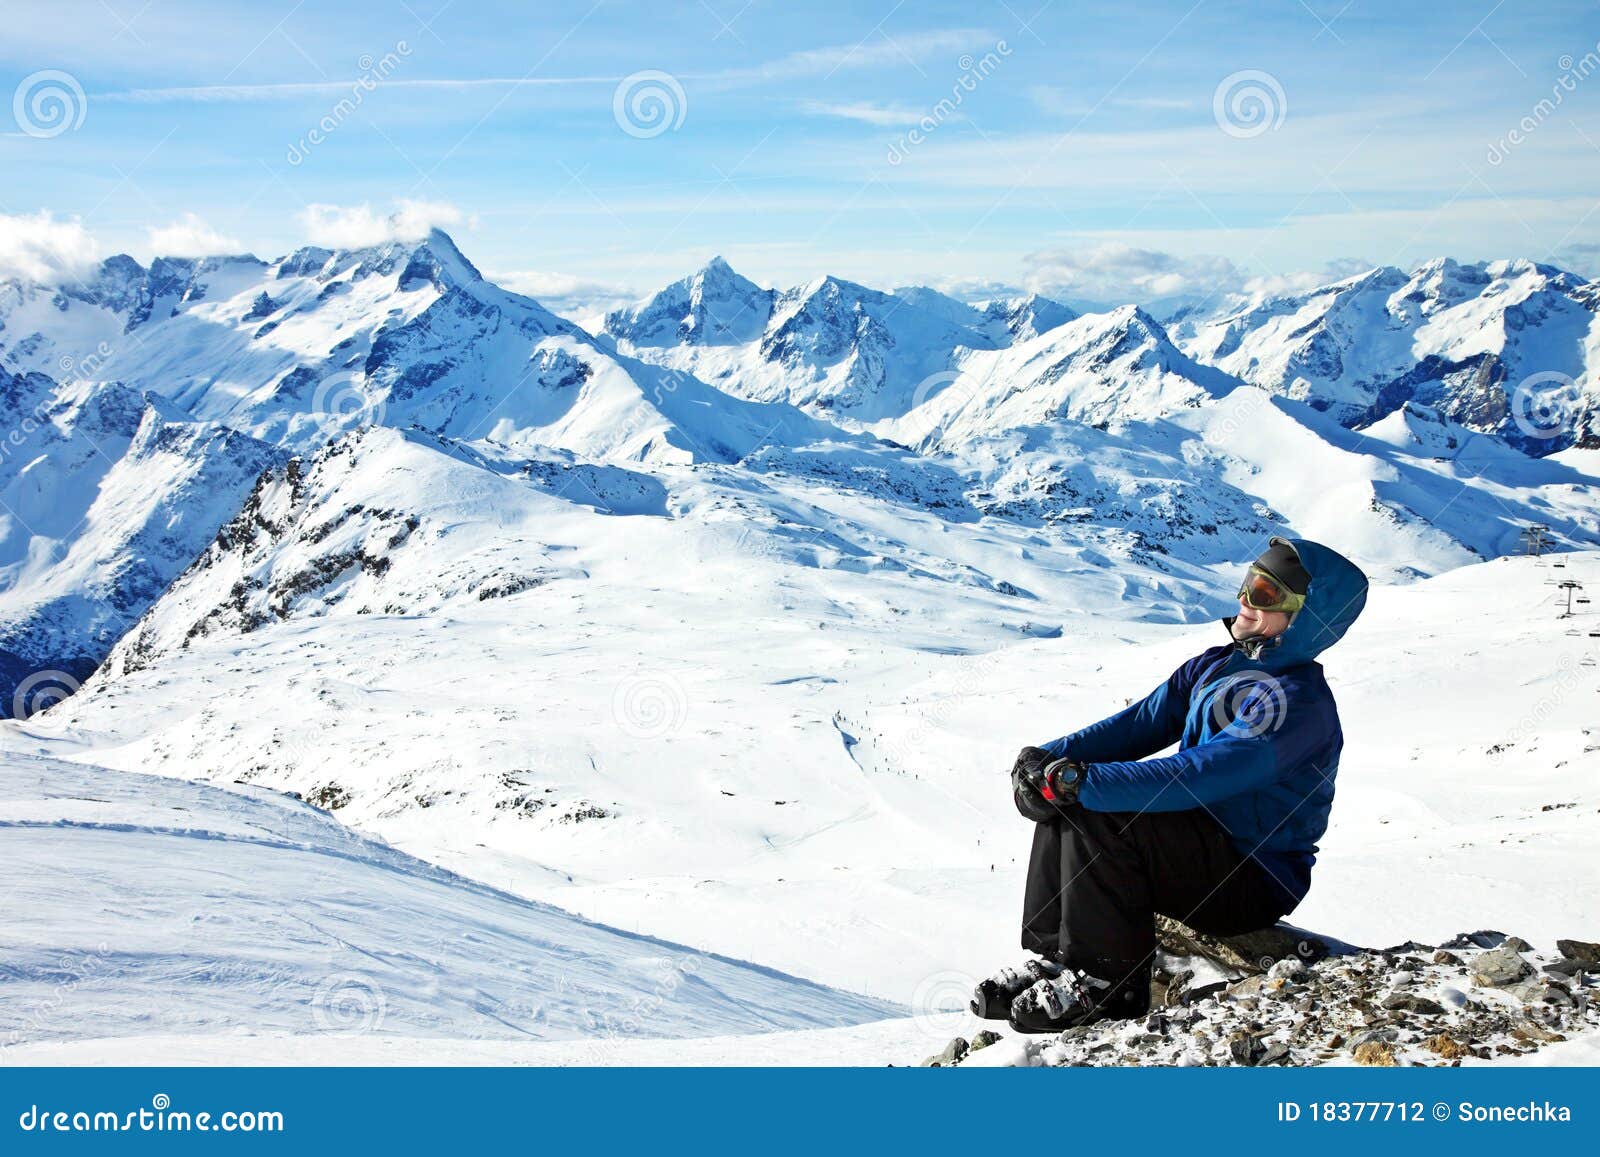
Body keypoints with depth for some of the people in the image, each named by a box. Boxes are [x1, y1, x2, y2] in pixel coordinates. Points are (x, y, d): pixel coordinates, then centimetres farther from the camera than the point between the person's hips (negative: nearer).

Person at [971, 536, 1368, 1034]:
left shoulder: (1299, 702, -21)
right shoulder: (1215, 666, 7)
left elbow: (1201, 775, -32)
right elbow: (1140, 723, 5)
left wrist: (1078, 781, -35)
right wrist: (1050, 758, -12)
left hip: (1255, 882, -9)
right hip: (1203, 845, 9)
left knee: (1096, 812, -25)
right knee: (1063, 798, -5)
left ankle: (1107, 982, -15)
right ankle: (1052, 955, -2)